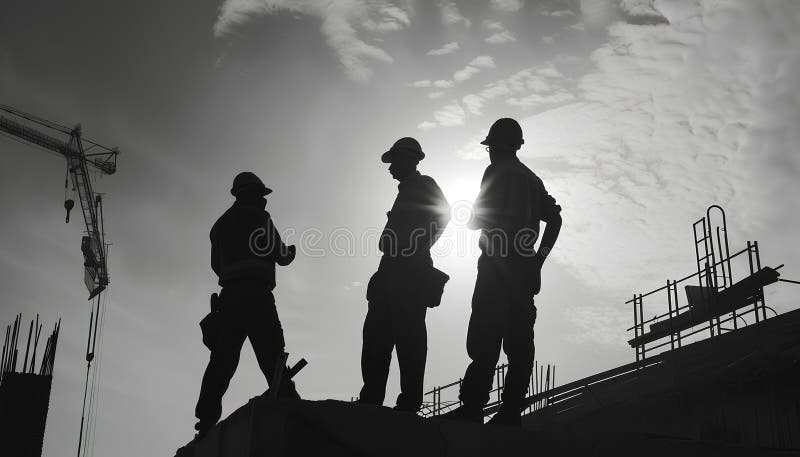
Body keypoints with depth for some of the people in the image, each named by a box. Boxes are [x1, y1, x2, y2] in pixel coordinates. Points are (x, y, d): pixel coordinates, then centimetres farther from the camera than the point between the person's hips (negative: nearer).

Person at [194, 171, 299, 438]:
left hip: (229, 294, 6)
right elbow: (279, 254, 2)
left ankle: (206, 419, -10)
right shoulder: (257, 216, 5)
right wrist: (290, 253, 24)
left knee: (223, 357, -1)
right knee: (271, 352, -14)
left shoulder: (221, 224, 26)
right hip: (255, 293, -6)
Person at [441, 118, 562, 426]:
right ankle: (510, 410, -2)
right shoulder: (531, 179, 22)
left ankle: (472, 406, -20)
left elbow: (480, 218, -7)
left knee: (484, 337, -13)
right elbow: (554, 219, 18)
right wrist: (538, 259, 16)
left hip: (498, 263, -7)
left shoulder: (497, 173, -1)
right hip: (525, 268, 7)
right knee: (519, 341, 2)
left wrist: (473, 219, 16)